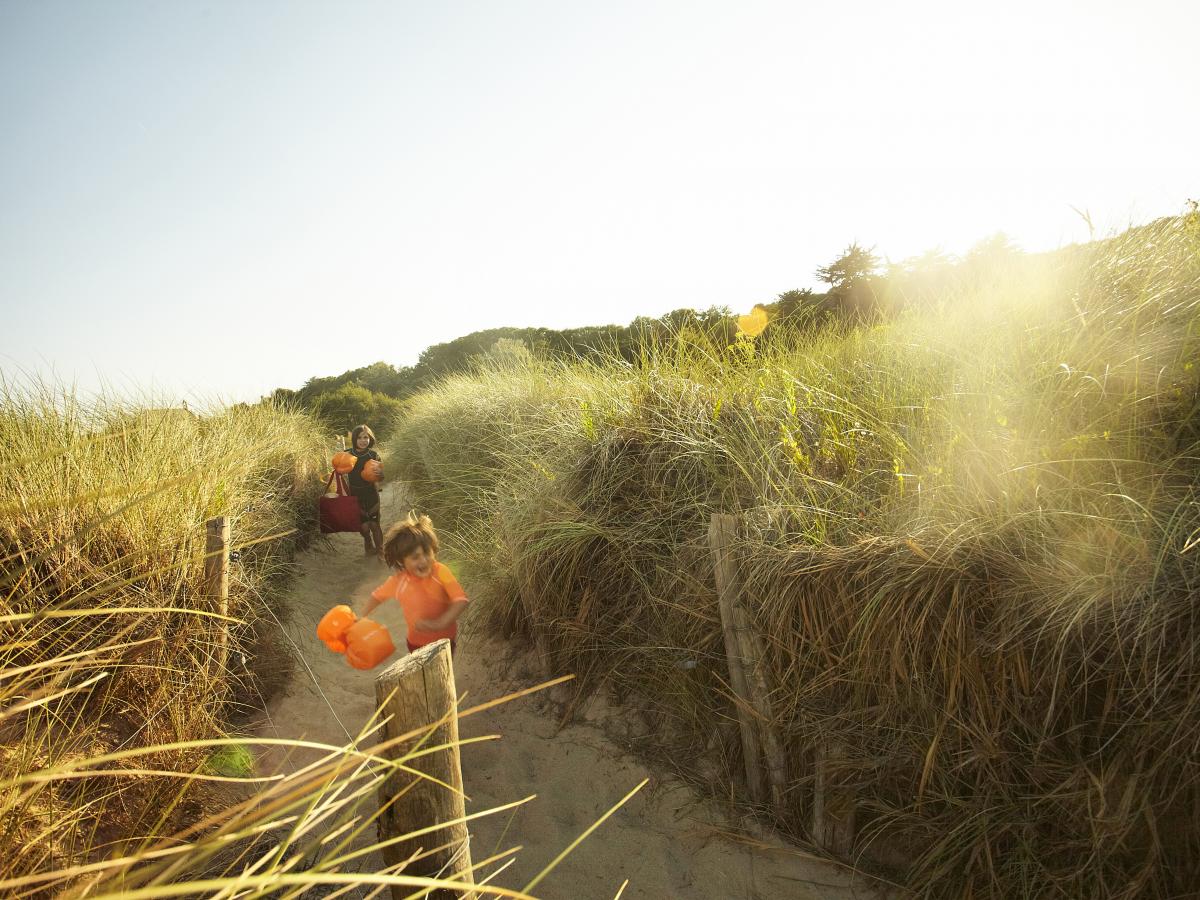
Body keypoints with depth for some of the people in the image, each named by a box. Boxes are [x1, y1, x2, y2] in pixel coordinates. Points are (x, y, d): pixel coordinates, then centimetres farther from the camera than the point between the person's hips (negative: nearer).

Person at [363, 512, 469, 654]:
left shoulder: (441, 572, -24)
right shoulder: (398, 581, -17)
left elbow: (461, 600, -28)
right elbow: (377, 596, 3)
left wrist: (439, 623, -38)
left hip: (445, 640, -1)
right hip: (417, 643, 1)